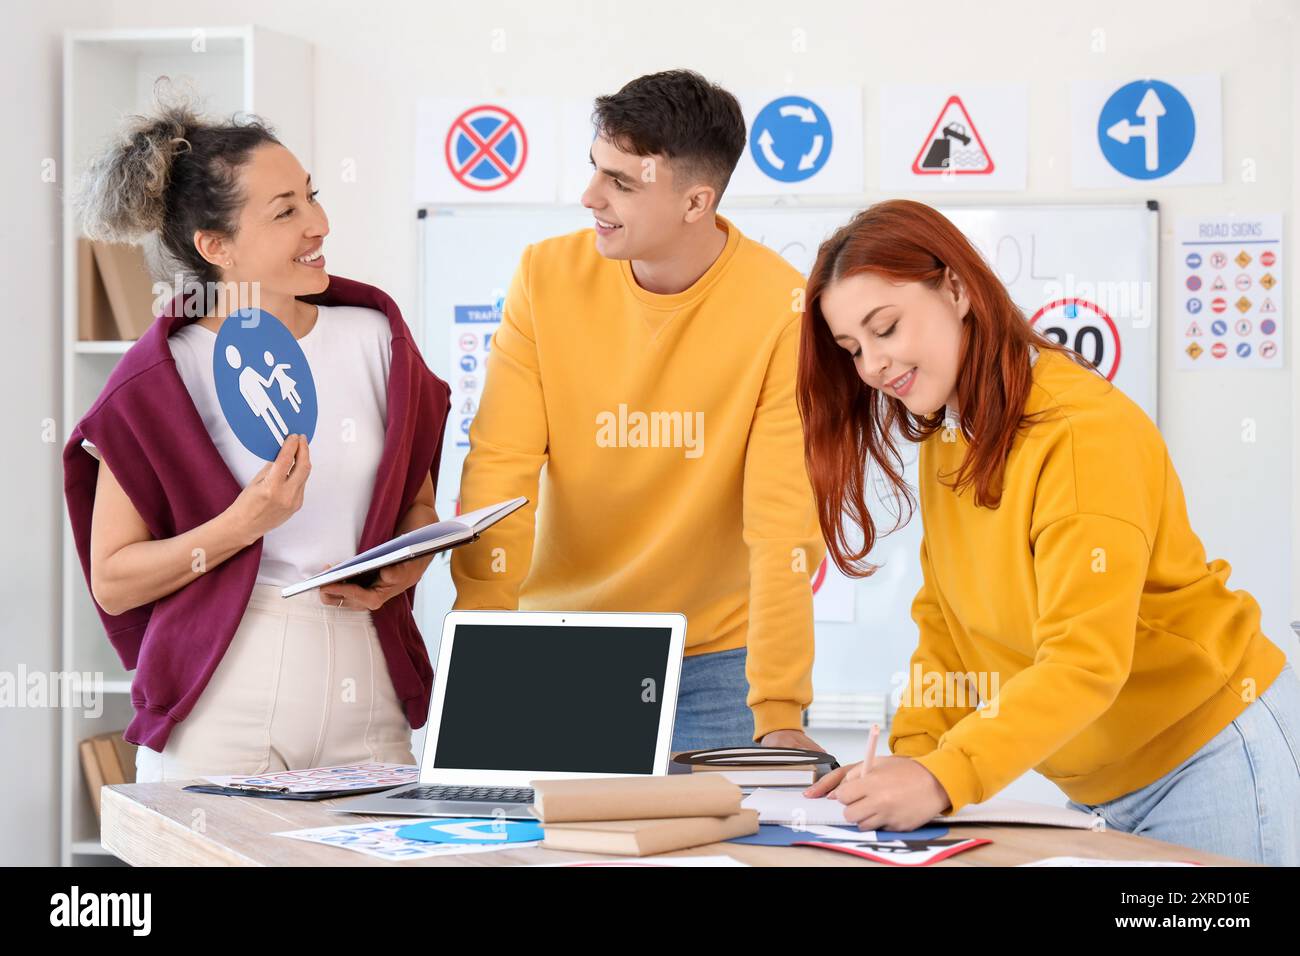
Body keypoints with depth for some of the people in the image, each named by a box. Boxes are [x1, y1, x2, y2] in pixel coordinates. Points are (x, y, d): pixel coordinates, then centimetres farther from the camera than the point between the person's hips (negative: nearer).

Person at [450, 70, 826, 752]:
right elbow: (500, 473, -11)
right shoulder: (546, 277, -7)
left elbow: (784, 524, -19)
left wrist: (779, 713, -26)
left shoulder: (784, 309, -15)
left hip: (713, 665, -2)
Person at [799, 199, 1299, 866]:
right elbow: (944, 625, 4)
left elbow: (1083, 661, -32)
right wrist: (909, 755, -12)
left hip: (1213, 755, -7)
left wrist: (942, 779, -40)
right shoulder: (944, 444, 4)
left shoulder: (1083, 431, -23)